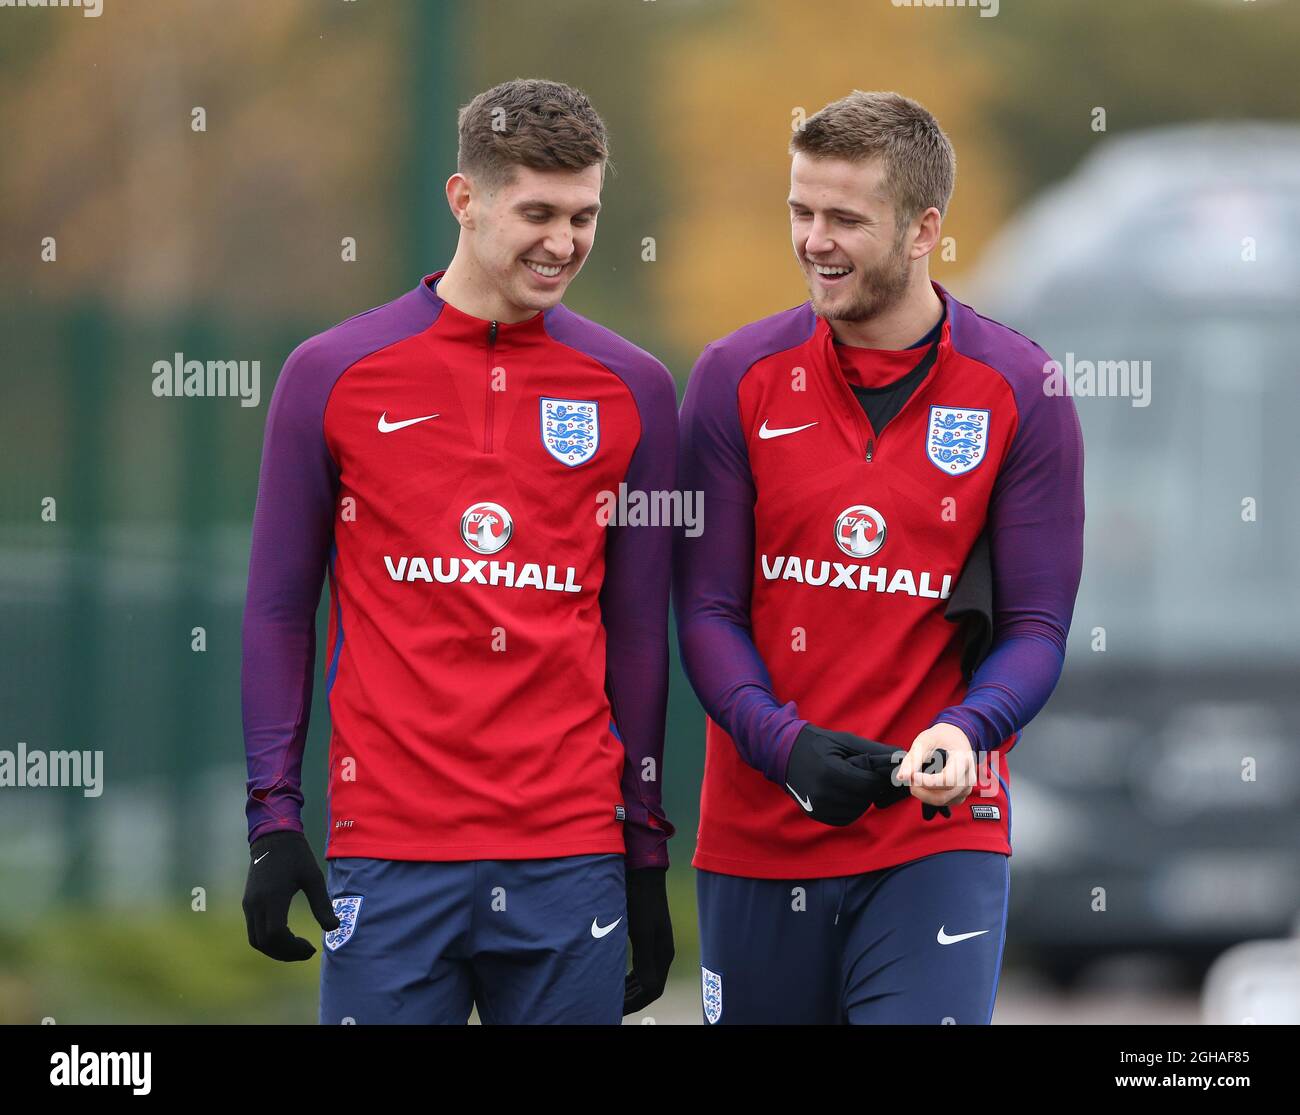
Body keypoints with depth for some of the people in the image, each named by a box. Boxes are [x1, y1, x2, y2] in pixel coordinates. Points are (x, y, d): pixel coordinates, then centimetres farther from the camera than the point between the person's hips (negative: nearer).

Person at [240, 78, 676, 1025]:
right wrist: (274, 821, -1)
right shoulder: (332, 375, 3)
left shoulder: (632, 390, 8)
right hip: (391, 857, -1)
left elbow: (639, 630, 12)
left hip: (570, 860, 2)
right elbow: (279, 610, 7)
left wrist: (647, 851, 10)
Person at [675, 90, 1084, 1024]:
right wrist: (783, 742, -17)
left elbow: (1035, 628, 0)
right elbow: (706, 607, 1)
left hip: (939, 837, -2)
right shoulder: (739, 377, 2)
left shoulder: (1021, 393, -1)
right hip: (757, 833, 2)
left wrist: (963, 732, -21)